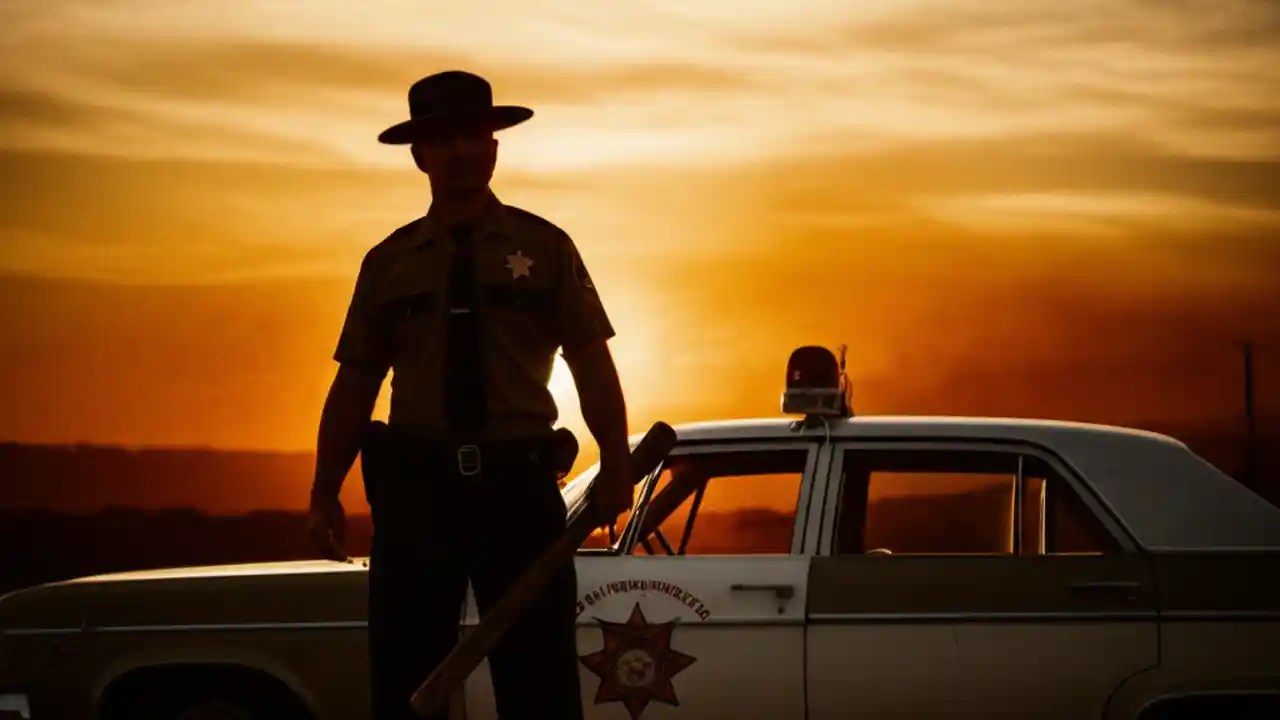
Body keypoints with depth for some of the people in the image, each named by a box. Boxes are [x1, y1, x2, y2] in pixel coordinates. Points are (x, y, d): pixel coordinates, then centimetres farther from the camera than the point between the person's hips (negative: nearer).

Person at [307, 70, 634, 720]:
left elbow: (592, 365, 0)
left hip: (519, 478, -1)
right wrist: (325, 492, 1)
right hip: (416, 481, 1)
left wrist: (615, 464, -12)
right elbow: (355, 383, 7)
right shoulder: (388, 262, 8)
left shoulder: (544, 247, 4)